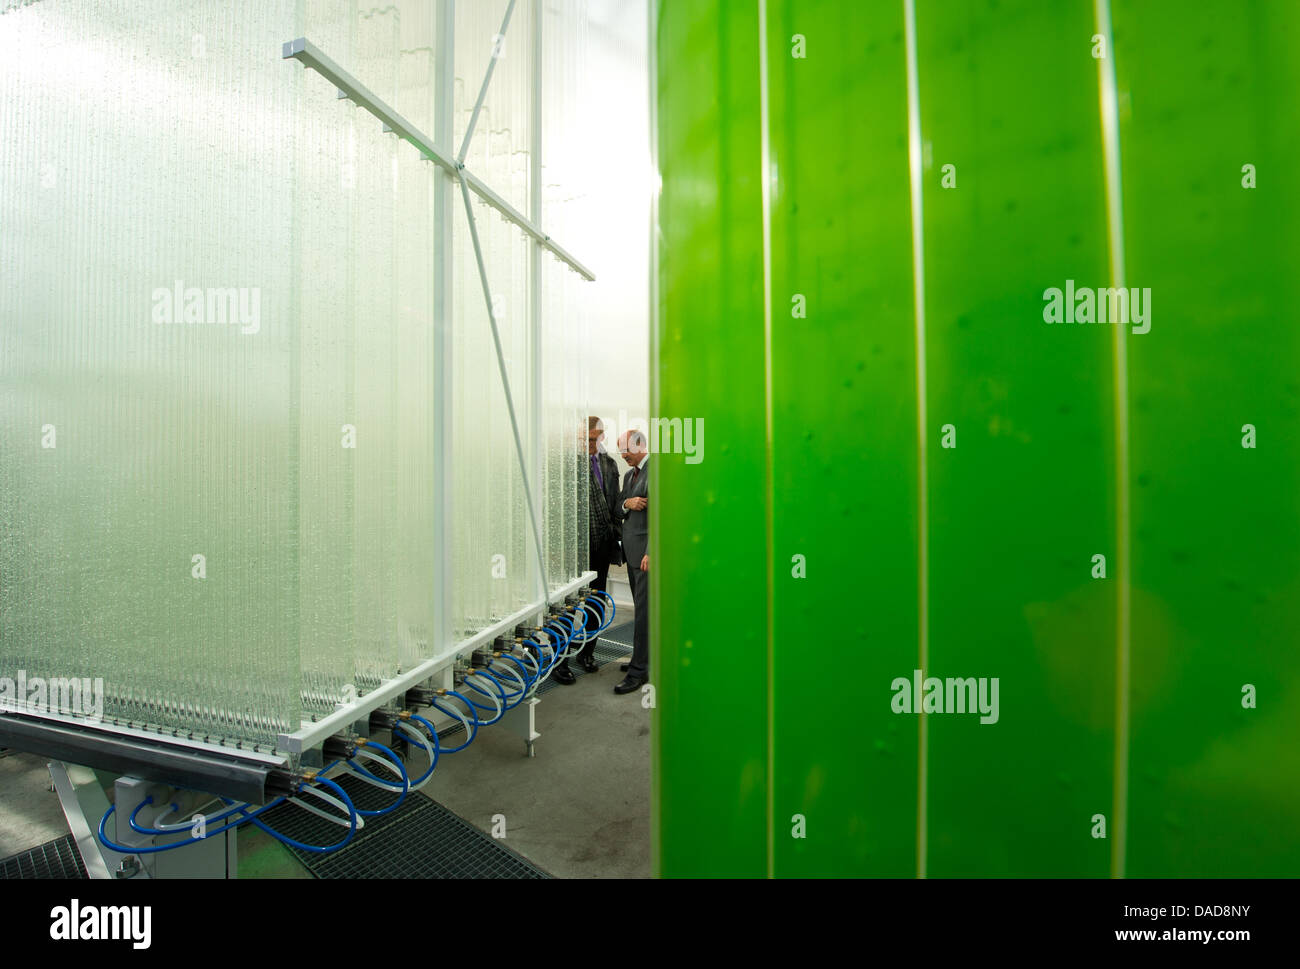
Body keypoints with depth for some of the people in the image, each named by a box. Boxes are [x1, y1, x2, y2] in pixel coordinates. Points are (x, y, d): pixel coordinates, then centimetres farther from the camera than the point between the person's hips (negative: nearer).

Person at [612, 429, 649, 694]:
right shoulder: (629, 475, 18)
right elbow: (616, 511, 18)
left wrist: (652, 552, -21)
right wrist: (626, 504, -5)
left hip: (647, 547, -9)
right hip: (631, 548, 9)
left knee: (643, 609, -5)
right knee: (641, 606, 15)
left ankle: (639, 670, 2)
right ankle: (646, 659, 26)